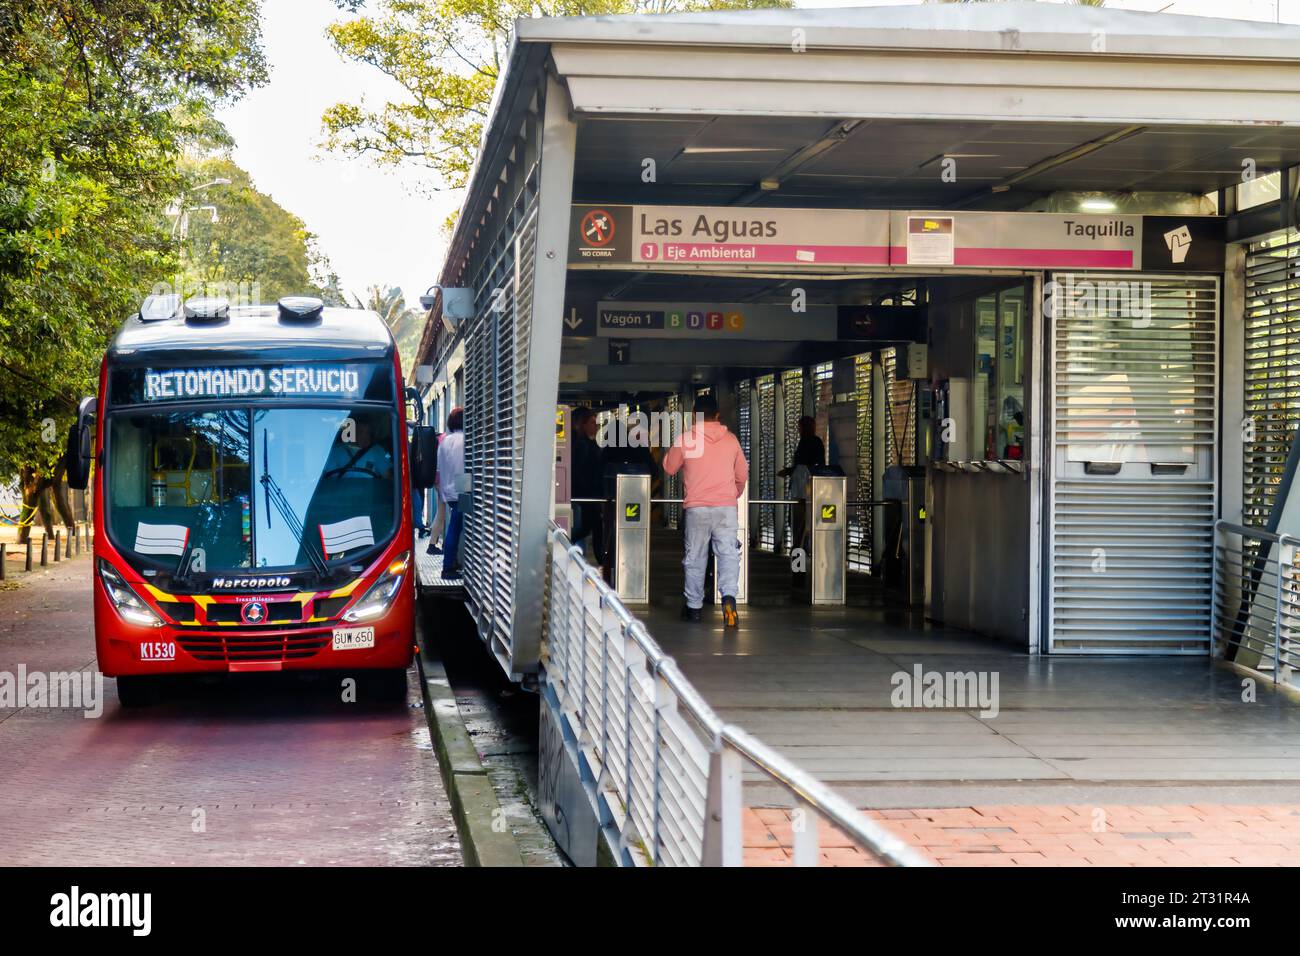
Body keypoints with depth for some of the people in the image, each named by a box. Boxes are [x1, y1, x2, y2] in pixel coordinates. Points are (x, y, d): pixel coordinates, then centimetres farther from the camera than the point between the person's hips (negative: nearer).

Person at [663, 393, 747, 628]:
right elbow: (742, 475, 14)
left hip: (696, 507, -1)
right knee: (728, 553, -2)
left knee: (695, 557, 9)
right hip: (726, 506, 1)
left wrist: (673, 449, 29)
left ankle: (693, 606, 16)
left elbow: (669, 468, 12)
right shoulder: (730, 439, 6)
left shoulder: (685, 439, -1)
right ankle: (729, 597, -23)